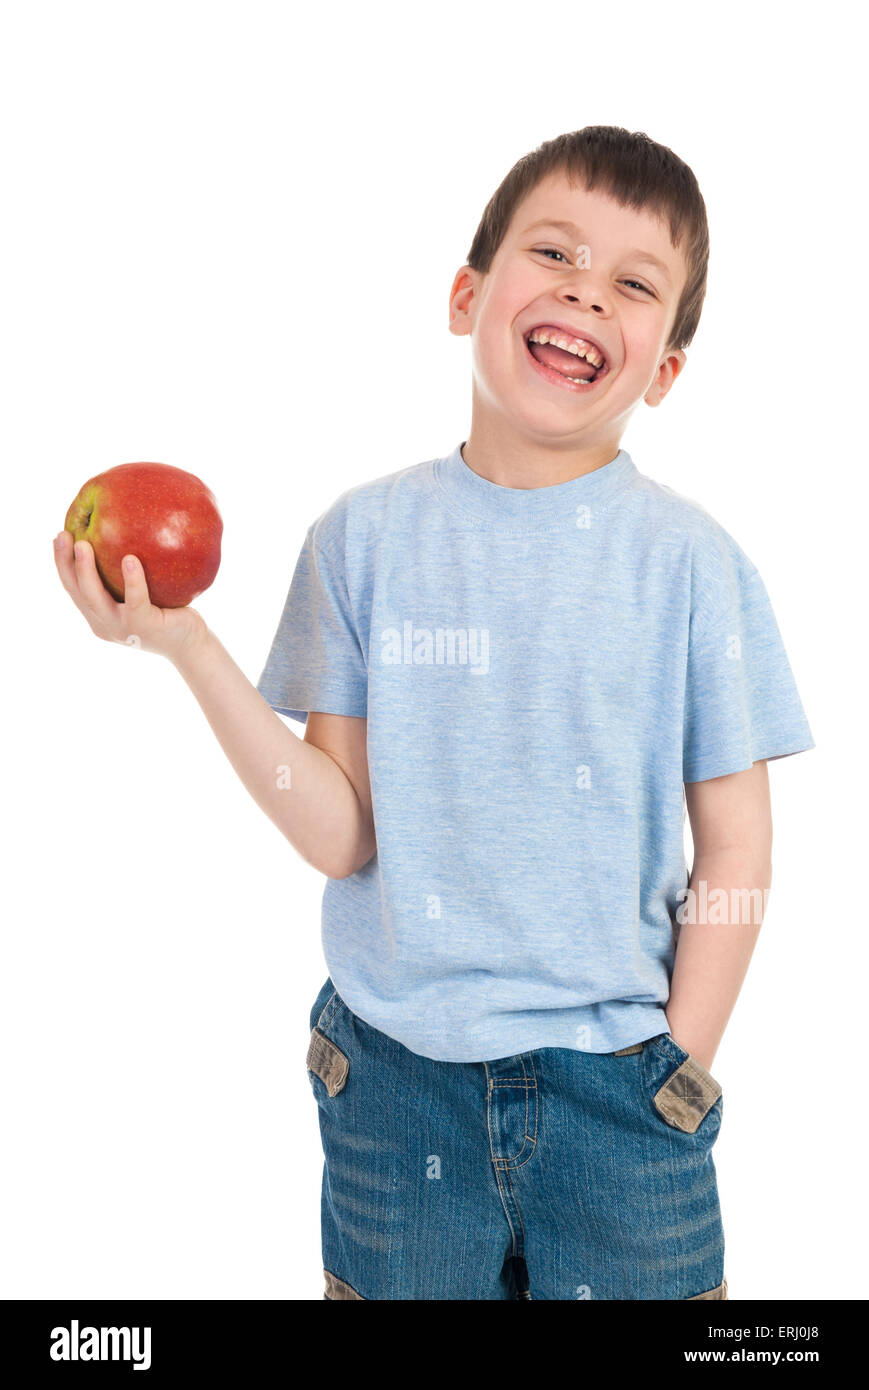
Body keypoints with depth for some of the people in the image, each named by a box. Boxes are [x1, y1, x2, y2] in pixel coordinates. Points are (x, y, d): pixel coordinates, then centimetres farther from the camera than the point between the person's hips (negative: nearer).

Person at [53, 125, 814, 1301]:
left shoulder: (689, 559, -7)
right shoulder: (366, 538, -4)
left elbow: (735, 852, -2)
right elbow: (343, 835, -9)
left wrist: (679, 1071, -4)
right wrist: (188, 646, -16)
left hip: (617, 1081, 0)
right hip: (397, 1077, 1)